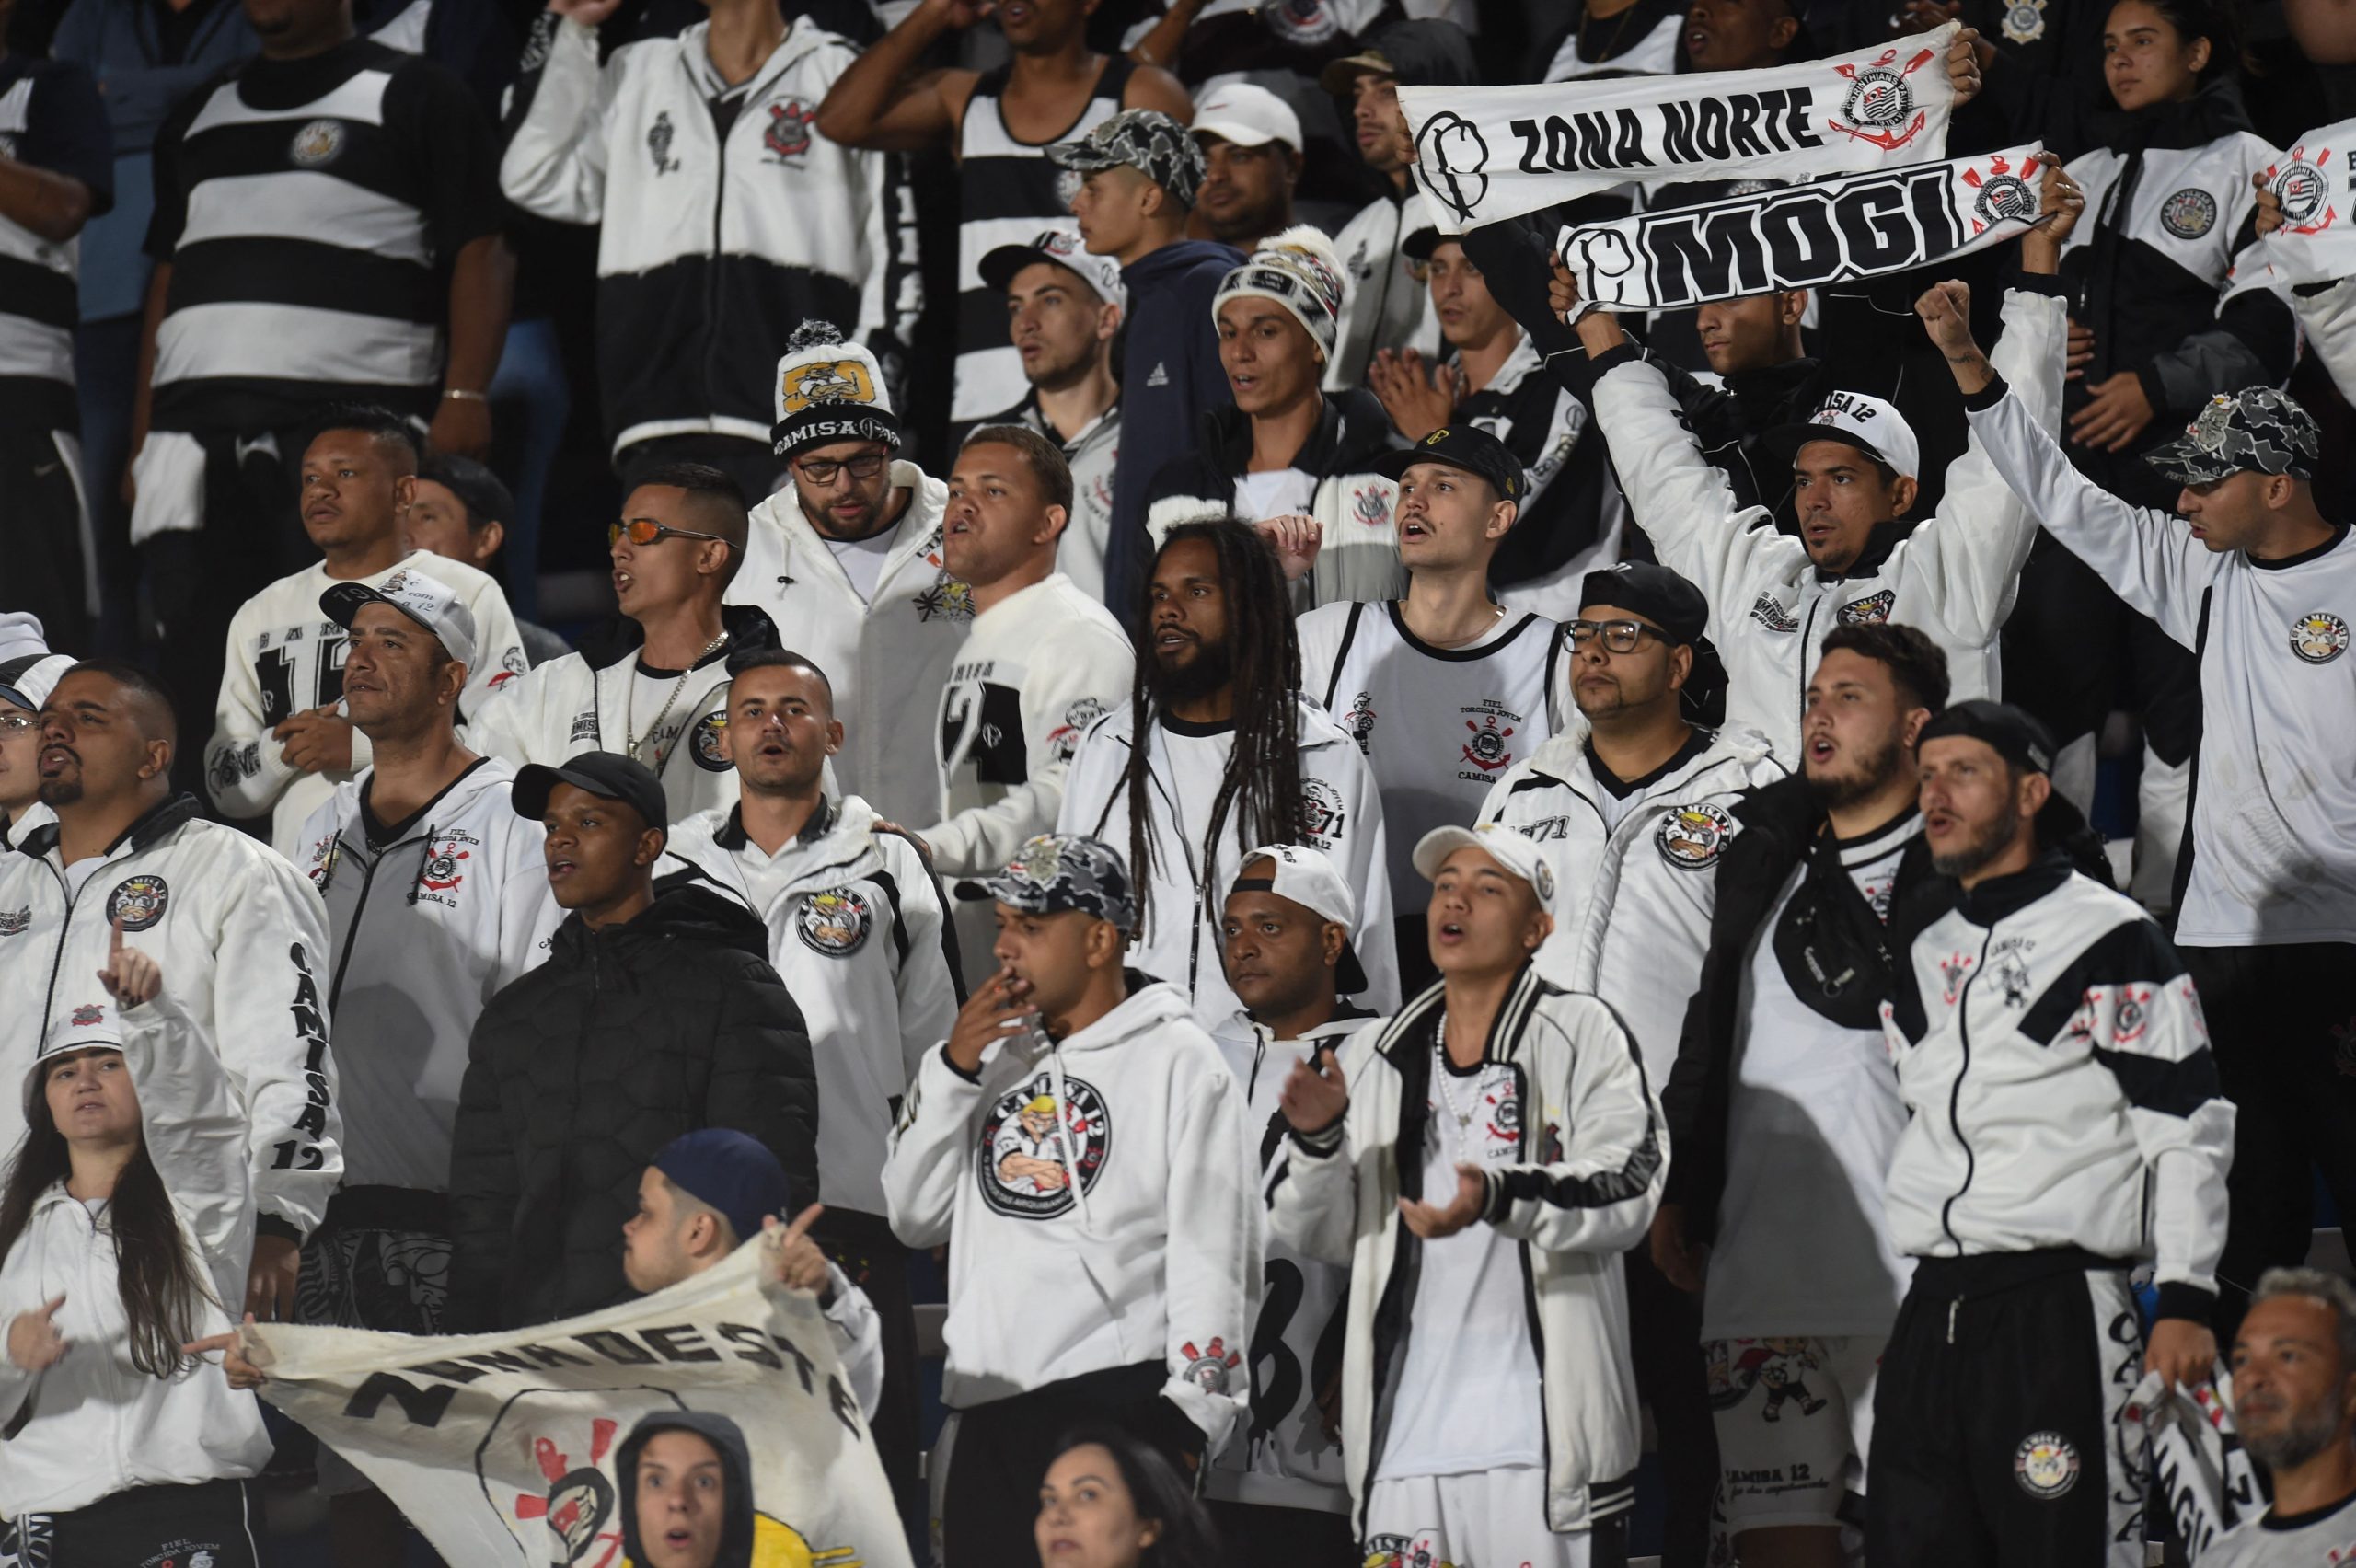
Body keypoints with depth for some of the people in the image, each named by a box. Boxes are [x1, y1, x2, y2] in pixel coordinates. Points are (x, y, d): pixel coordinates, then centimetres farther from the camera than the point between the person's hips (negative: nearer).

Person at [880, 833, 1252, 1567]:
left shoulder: (1177, 1058, 0)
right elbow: (914, 1218, 15)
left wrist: (1187, 1417, -12)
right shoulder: (999, 1053, 18)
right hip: (988, 1405, 6)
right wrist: (953, 1067, 3)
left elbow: (1211, 1251, -5)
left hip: (1117, 1399, -6)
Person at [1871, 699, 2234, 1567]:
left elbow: (2187, 1128, -8)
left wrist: (2185, 1301, -13)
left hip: (2060, 1311, -7)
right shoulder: (1924, 956, 18)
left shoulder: (2110, 937, -4)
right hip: (1928, 1318, 7)